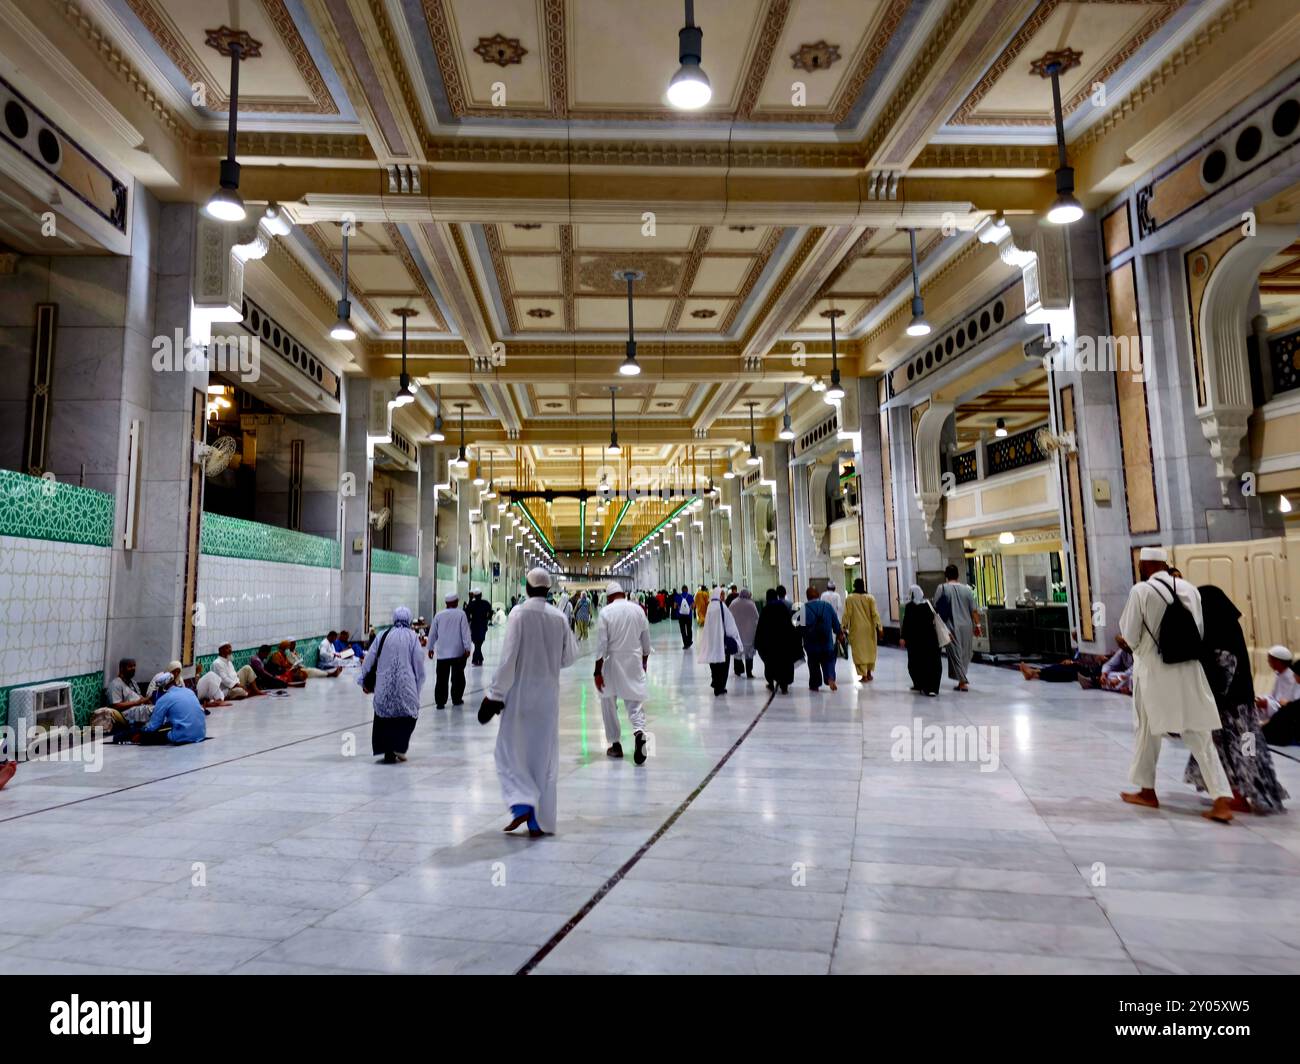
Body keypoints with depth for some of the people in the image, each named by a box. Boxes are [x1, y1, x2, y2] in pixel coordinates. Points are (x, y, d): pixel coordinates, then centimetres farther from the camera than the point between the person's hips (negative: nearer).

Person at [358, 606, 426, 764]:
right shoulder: (412, 637, -1)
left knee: (384, 717, 13)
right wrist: (418, 688, 9)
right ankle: (399, 747, 0)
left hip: (384, 686, 2)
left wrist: (363, 679, 21)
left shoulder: (383, 636, 5)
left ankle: (388, 751, 9)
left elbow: (371, 659, 8)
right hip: (406, 686, -2)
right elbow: (419, 664, 0)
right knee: (407, 715, 13)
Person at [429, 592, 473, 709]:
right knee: (458, 677, 11)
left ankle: (440, 702, 0)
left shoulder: (439, 615, 3)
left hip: (442, 652, 2)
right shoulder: (461, 614, -5)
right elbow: (465, 632, -8)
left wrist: (430, 648, 21)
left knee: (441, 678, 3)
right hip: (458, 652, -2)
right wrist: (467, 648, -5)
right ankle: (457, 699, 17)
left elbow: (433, 633, 10)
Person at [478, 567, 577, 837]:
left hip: (520, 693, -3)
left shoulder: (519, 613, -11)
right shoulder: (559, 617, 0)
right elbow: (568, 658, 7)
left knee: (510, 749, 11)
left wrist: (495, 693, -7)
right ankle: (539, 822, 15)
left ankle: (522, 803, -6)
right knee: (544, 756, 11)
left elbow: (508, 658, -13)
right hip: (548, 694, 4)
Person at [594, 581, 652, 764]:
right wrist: (644, 662, 22)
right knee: (635, 701, 8)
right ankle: (639, 731, -19)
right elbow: (646, 641, 9)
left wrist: (598, 671, -6)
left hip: (613, 663, -3)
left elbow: (601, 644, -11)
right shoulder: (638, 609, 2)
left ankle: (615, 745, 17)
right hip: (634, 663, 3)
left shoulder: (606, 612, -9)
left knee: (609, 704, 13)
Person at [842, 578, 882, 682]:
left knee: (859, 651, 3)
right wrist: (879, 627, -5)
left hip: (856, 629, -2)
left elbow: (846, 614, -8)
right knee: (870, 649, 17)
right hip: (869, 628, 2)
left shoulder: (850, 598, -7)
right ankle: (869, 673, 23)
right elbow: (875, 613, -7)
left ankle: (864, 675, -1)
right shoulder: (870, 598, -4)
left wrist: (844, 628, -2)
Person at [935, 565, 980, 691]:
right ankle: (963, 680, 23)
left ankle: (963, 682, -2)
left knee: (955, 654, 2)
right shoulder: (966, 589, 2)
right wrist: (977, 625, 10)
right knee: (965, 654, 16)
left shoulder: (942, 588, -6)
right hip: (967, 626, 3)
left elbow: (936, 608, -6)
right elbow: (974, 610, 2)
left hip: (952, 627, -3)